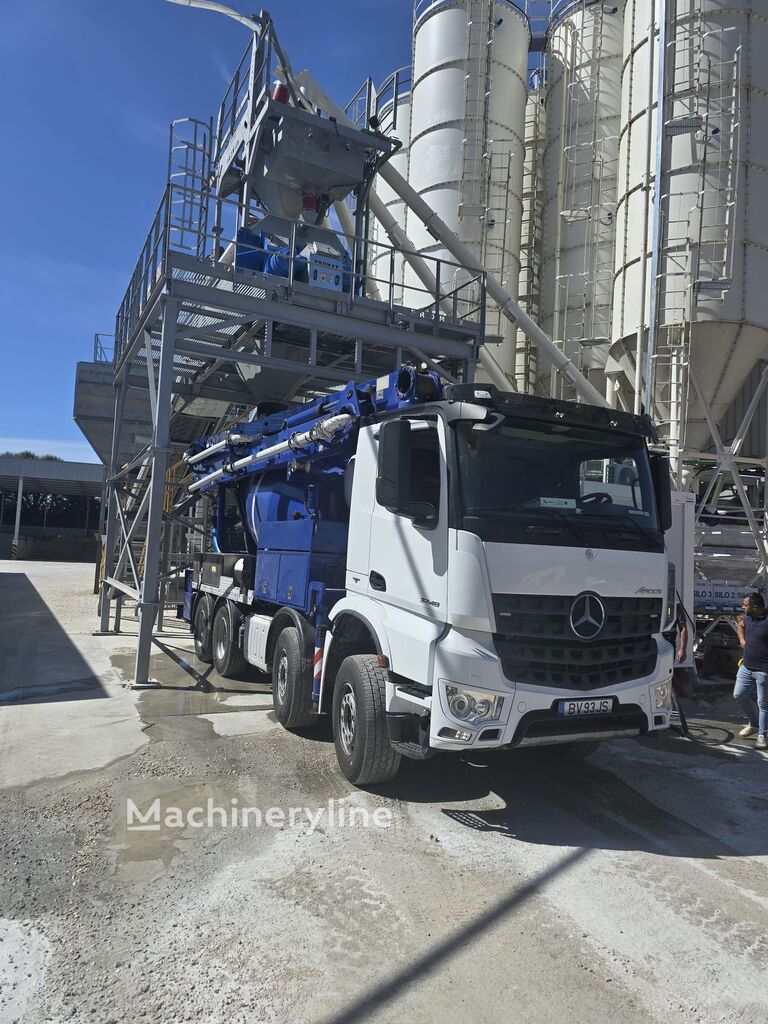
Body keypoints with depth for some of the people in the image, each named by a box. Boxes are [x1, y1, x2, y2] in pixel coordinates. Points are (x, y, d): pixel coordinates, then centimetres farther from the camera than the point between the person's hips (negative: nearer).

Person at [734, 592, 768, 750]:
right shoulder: (748, 618, 2)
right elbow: (740, 626, 25)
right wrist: (742, 639, 9)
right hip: (746, 667, 8)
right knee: (739, 695, 15)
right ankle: (754, 723, 35)